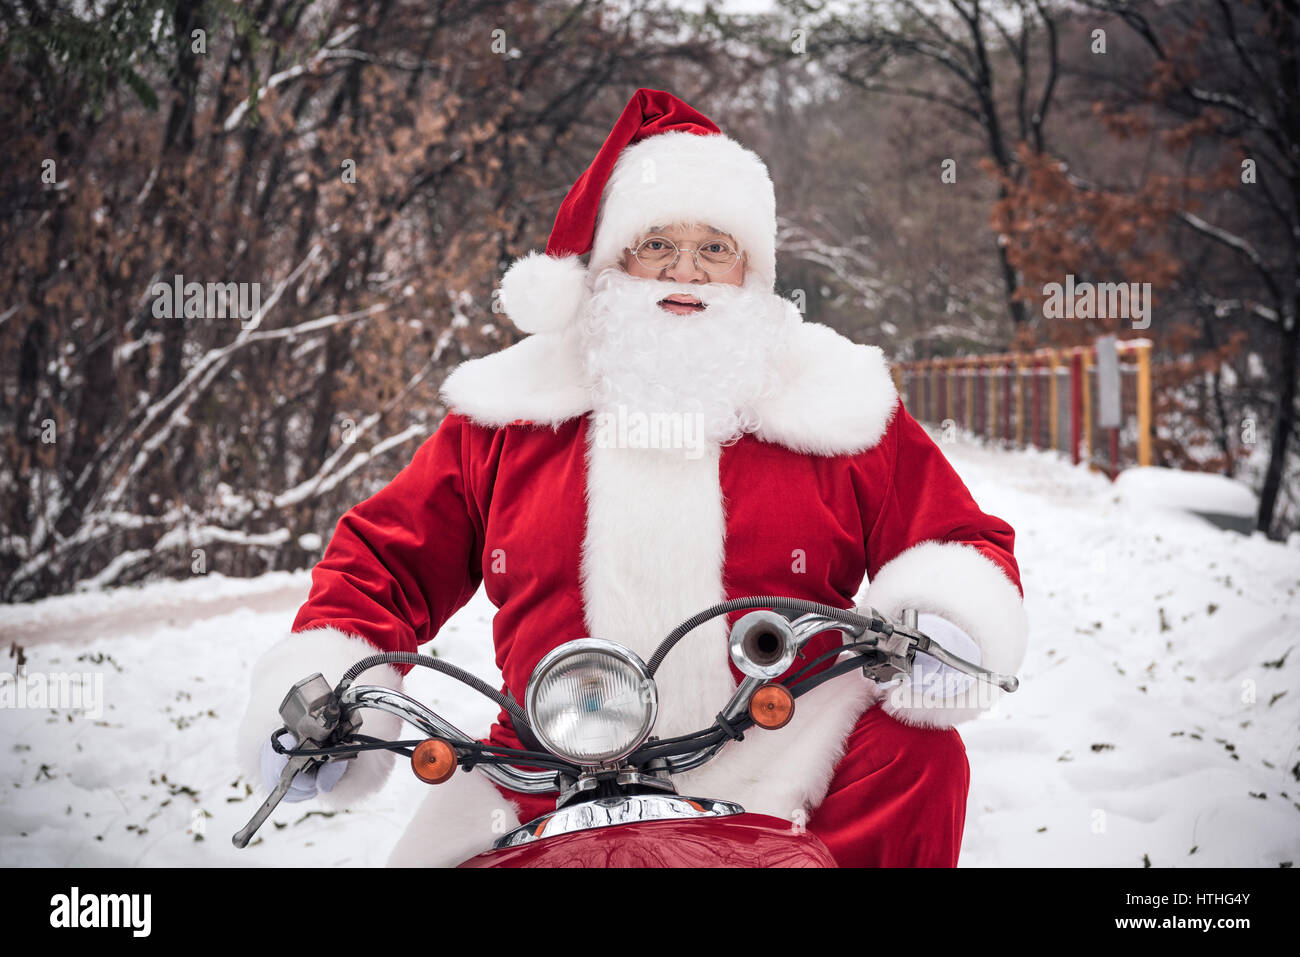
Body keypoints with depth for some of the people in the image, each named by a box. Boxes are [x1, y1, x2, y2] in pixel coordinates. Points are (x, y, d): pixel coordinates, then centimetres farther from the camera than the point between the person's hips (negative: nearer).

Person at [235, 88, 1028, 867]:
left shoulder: (837, 405, 8)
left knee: (916, 750, -27)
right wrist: (323, 690, 1)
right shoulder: (509, 413, 10)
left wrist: (948, 622, -14)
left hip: (787, 783, -2)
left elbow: (962, 543, 9)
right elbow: (389, 559, 16)